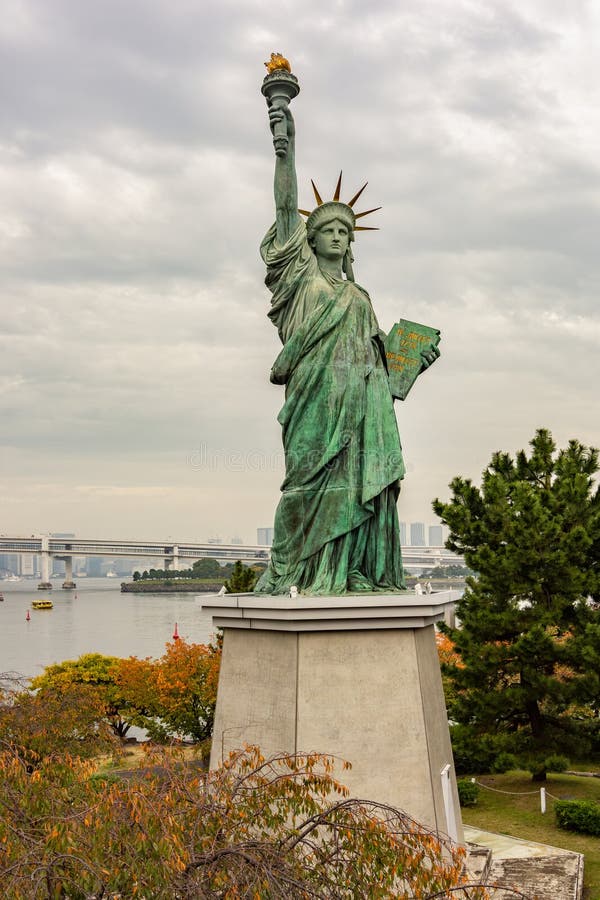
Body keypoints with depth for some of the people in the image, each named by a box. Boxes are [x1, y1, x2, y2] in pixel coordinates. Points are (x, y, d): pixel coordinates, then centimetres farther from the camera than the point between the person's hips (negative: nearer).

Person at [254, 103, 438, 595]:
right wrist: (286, 146, -5)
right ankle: (290, 573, -13)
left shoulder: (359, 296, 26)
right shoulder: (302, 274, 12)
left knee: (362, 484, -5)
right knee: (315, 480, -13)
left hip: (363, 402, 5)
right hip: (318, 394, -5)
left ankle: (356, 576, -6)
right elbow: (286, 207, 2)